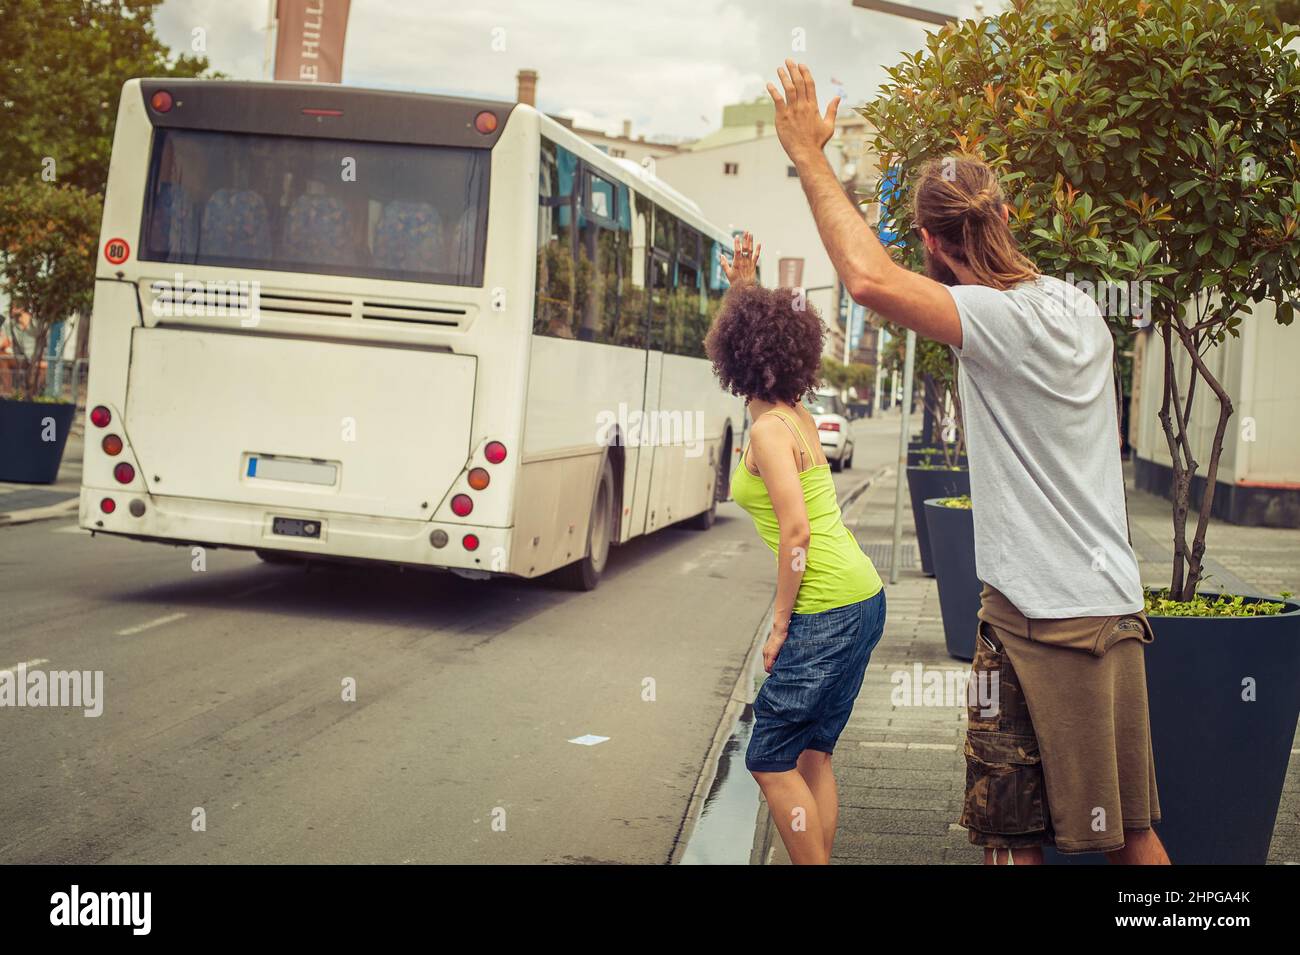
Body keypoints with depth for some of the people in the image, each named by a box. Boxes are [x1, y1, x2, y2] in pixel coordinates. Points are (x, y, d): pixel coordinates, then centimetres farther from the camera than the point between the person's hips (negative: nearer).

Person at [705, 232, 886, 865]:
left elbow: (795, 532, -19)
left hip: (828, 610, -9)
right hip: (864, 599, 9)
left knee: (771, 761, -1)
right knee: (813, 755, 13)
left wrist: (780, 624, -14)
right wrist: (743, 289, 26)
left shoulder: (769, 429, -13)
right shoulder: (799, 416, 13)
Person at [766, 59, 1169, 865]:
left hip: (1041, 620, -8)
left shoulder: (1002, 320, -18)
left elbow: (871, 279, -30)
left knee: (1014, 838, 1)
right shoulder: (1079, 307, 7)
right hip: (1116, 608, 9)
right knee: (1132, 831, 17)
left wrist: (810, 156, -21)